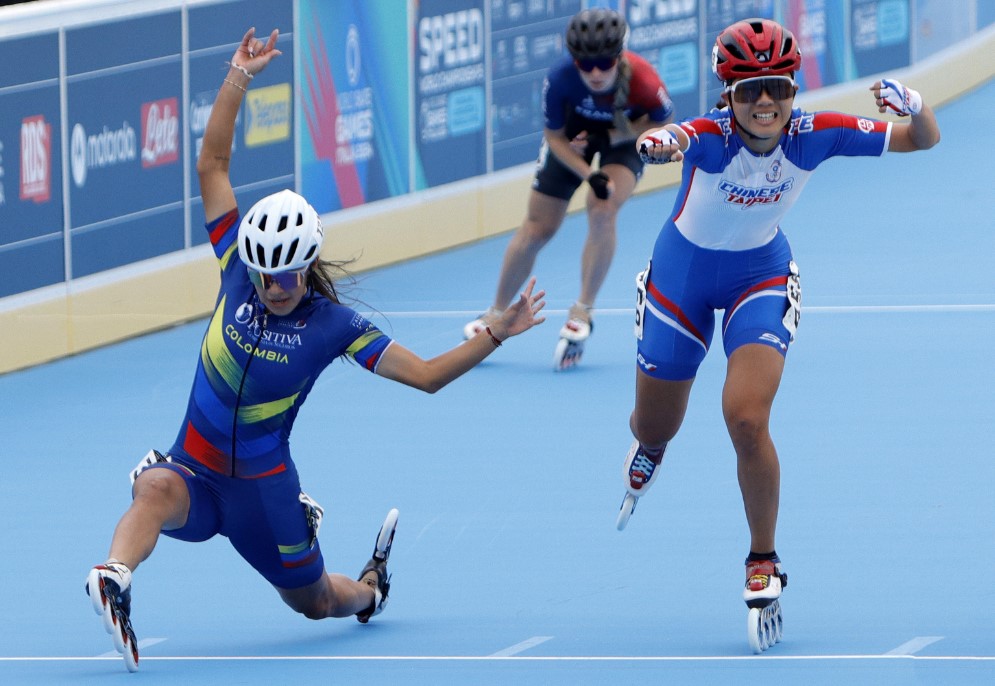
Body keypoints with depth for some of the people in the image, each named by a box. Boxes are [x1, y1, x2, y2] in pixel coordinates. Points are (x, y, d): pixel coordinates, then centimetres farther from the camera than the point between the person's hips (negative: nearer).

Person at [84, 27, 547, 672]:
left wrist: (497, 333, -17)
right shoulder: (240, 271, -6)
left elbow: (426, 374, -9)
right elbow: (212, 166, -8)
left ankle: (369, 588, 52)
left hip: (263, 486, 0)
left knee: (316, 602, 17)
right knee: (156, 489, -39)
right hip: (195, 469, 0)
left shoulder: (334, 324, -10)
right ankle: (114, 582, -59)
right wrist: (237, 82, -16)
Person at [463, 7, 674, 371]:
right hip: (574, 132, 1)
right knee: (537, 228, 4)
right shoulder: (559, 79, -36)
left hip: (626, 135, -1)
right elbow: (555, 137, -17)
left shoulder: (643, 82, -38)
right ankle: (496, 316, 26)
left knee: (603, 211, -27)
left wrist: (616, 136, -27)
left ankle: (582, 313, -11)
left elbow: (664, 124, -15)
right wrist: (590, 175, -30)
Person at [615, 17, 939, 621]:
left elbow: (923, 140, -20)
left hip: (761, 278, 0)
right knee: (656, 428, 17)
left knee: (747, 420, -21)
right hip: (683, 275, 0)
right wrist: (655, 144, -81)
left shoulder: (814, 135, -24)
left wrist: (915, 108, -44)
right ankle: (649, 450, 59)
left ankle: (764, 564, -2)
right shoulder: (708, 137, -32)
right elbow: (652, 146, -56)